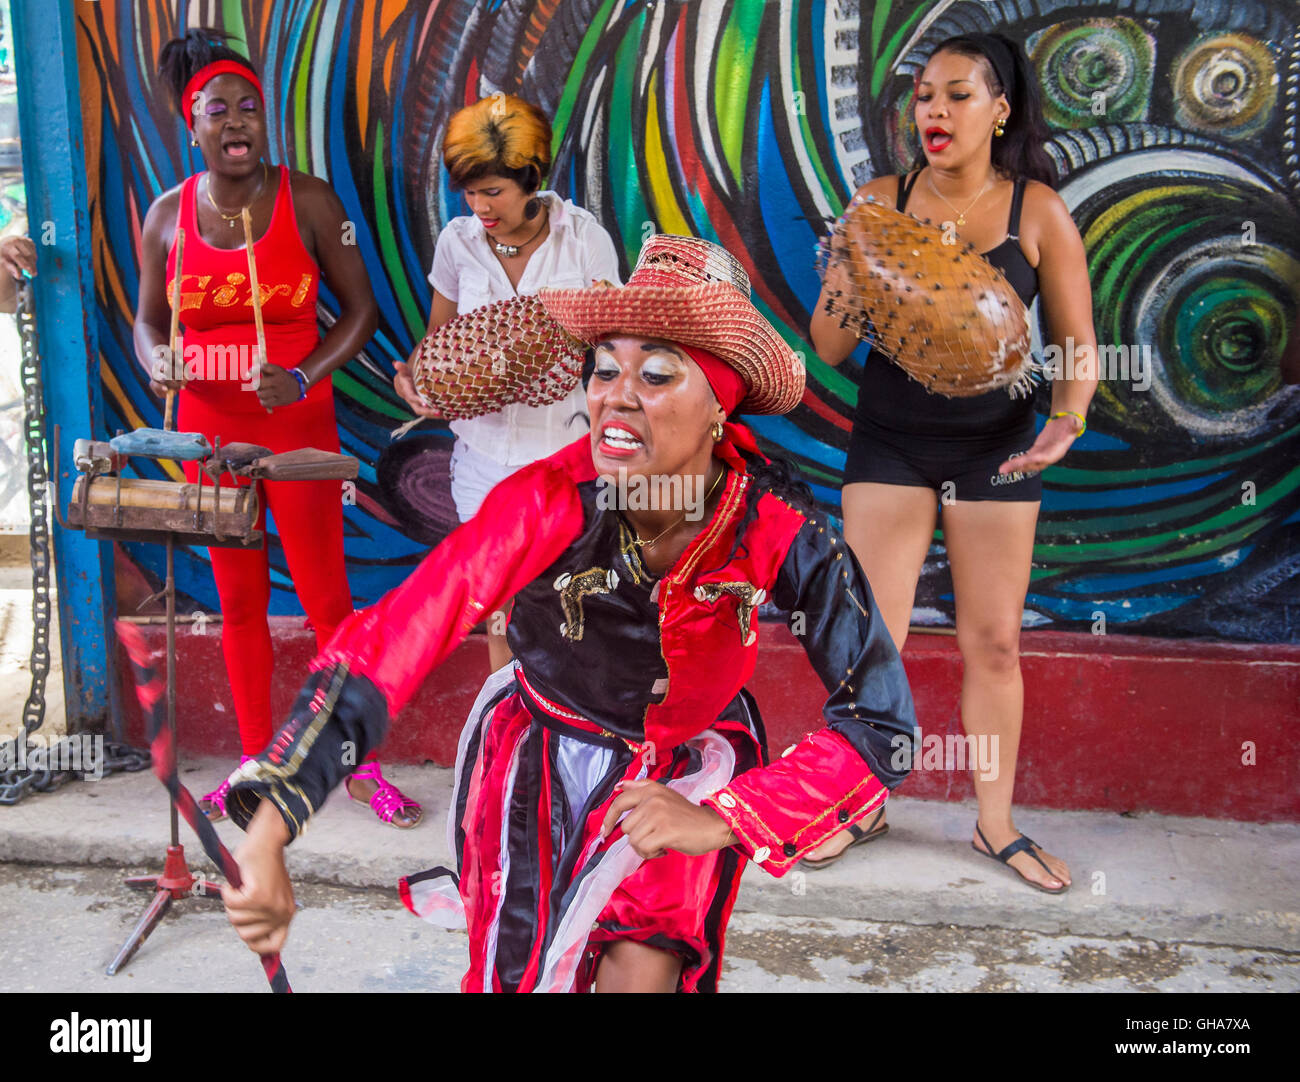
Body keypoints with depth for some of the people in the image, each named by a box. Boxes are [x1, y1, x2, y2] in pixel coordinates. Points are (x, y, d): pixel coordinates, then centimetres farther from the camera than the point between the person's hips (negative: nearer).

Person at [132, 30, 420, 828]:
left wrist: (303, 379, -16)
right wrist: (157, 363, -11)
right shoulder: (167, 216, 2)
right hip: (210, 431, 3)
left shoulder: (310, 202, -5)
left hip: (299, 427, -3)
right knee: (240, 601, 12)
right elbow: (149, 321, 12)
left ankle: (362, 764, 15)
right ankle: (257, 764, 26)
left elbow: (361, 309, -3)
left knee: (328, 598, -1)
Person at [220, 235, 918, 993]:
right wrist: (268, 835, -45)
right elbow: (386, 646, -37)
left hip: (686, 773, 1)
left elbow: (883, 723, -24)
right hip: (544, 766, 0)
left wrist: (723, 821, -30)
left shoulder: (780, 530, -28)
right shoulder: (546, 505, -32)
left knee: (642, 974, -7)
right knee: (522, 973, 15)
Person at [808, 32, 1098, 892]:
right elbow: (827, 347, -1)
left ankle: (996, 822, 27)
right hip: (890, 441, 1)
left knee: (994, 642, 8)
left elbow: (1078, 342, 2)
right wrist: (853, 280, -20)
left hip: (994, 447, 0)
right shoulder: (881, 202, -1)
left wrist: (1068, 419, -17)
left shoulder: (1038, 211, -3)